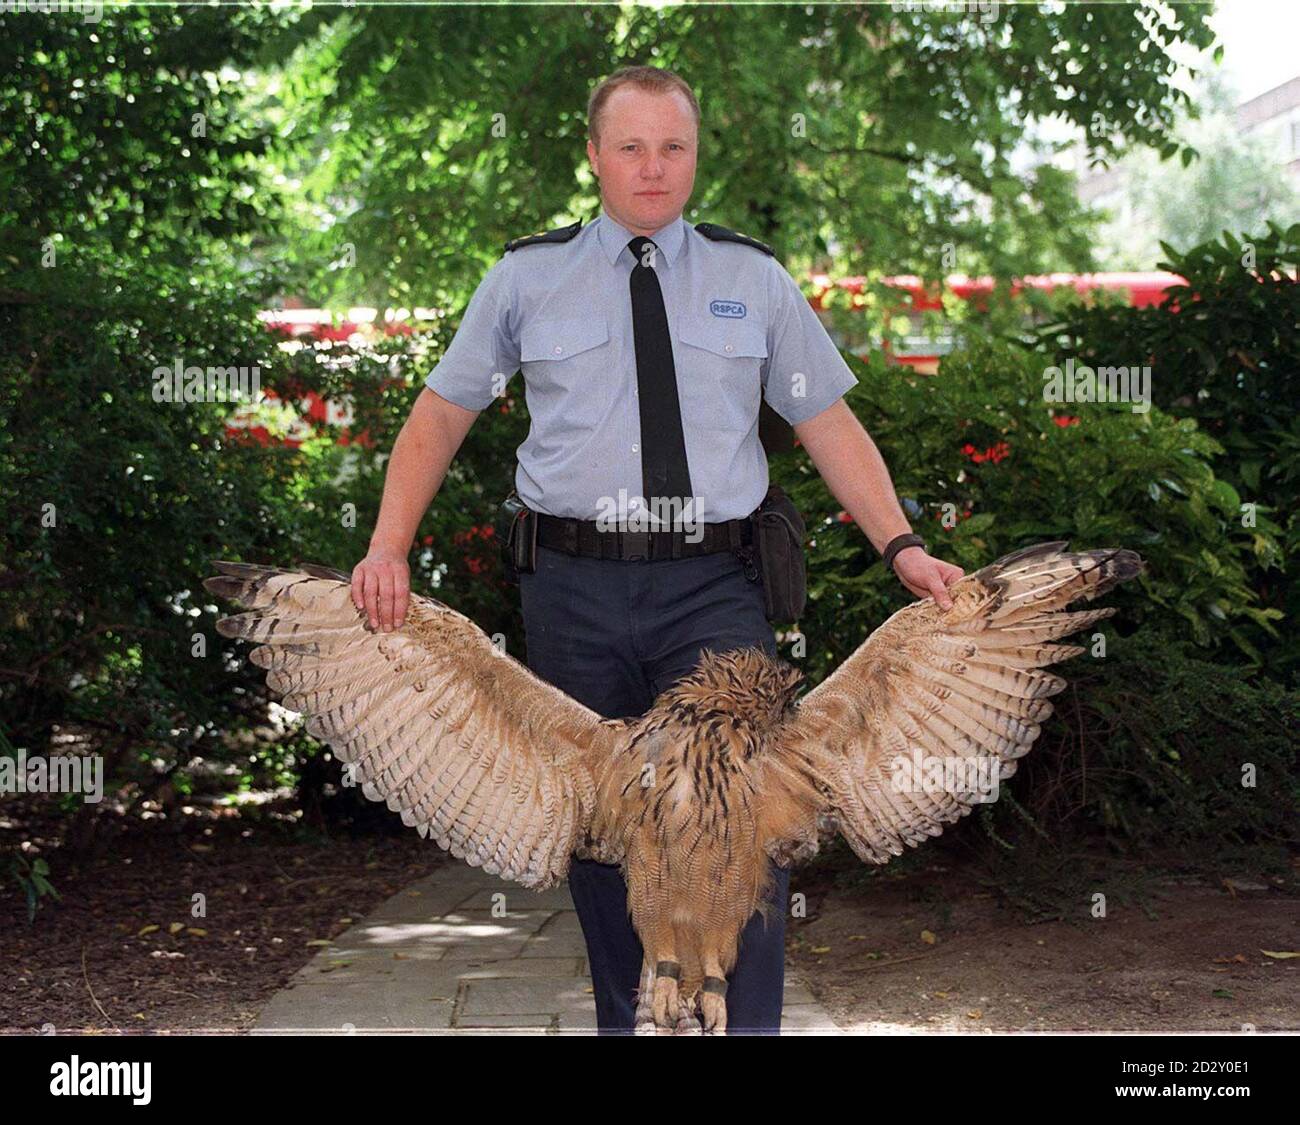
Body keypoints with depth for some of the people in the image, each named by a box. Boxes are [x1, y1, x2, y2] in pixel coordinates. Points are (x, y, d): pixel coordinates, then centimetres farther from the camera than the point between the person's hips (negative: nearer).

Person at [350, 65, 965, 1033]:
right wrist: (389, 547, -2)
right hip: (575, 584, 1)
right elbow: (441, 413, 10)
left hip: (713, 587, 0)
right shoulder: (528, 278, 8)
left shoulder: (754, 280, 10)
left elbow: (831, 424, 9)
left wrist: (901, 545, -4)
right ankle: (625, 1024, 26)